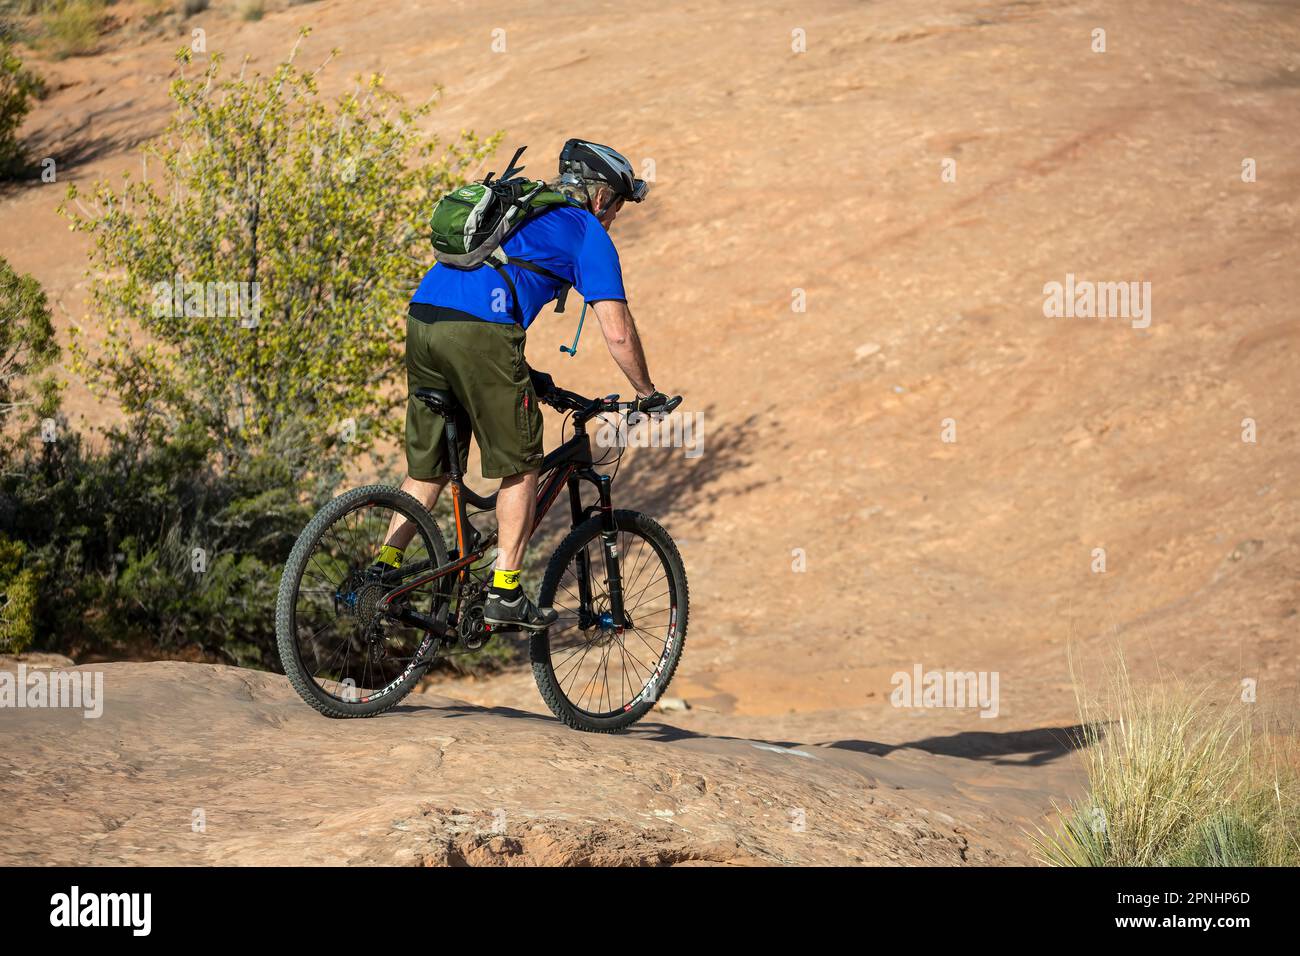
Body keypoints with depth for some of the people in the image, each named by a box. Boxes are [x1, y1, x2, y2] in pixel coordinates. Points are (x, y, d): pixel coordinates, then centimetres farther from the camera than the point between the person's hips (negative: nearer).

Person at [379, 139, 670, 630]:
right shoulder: (589, 234, 11)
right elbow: (618, 332, 4)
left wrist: (524, 375, 42)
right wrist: (647, 393, 19)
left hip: (422, 316, 7)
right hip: (481, 331, -7)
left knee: (428, 466, 18)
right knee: (520, 465, 7)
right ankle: (504, 594, 5)